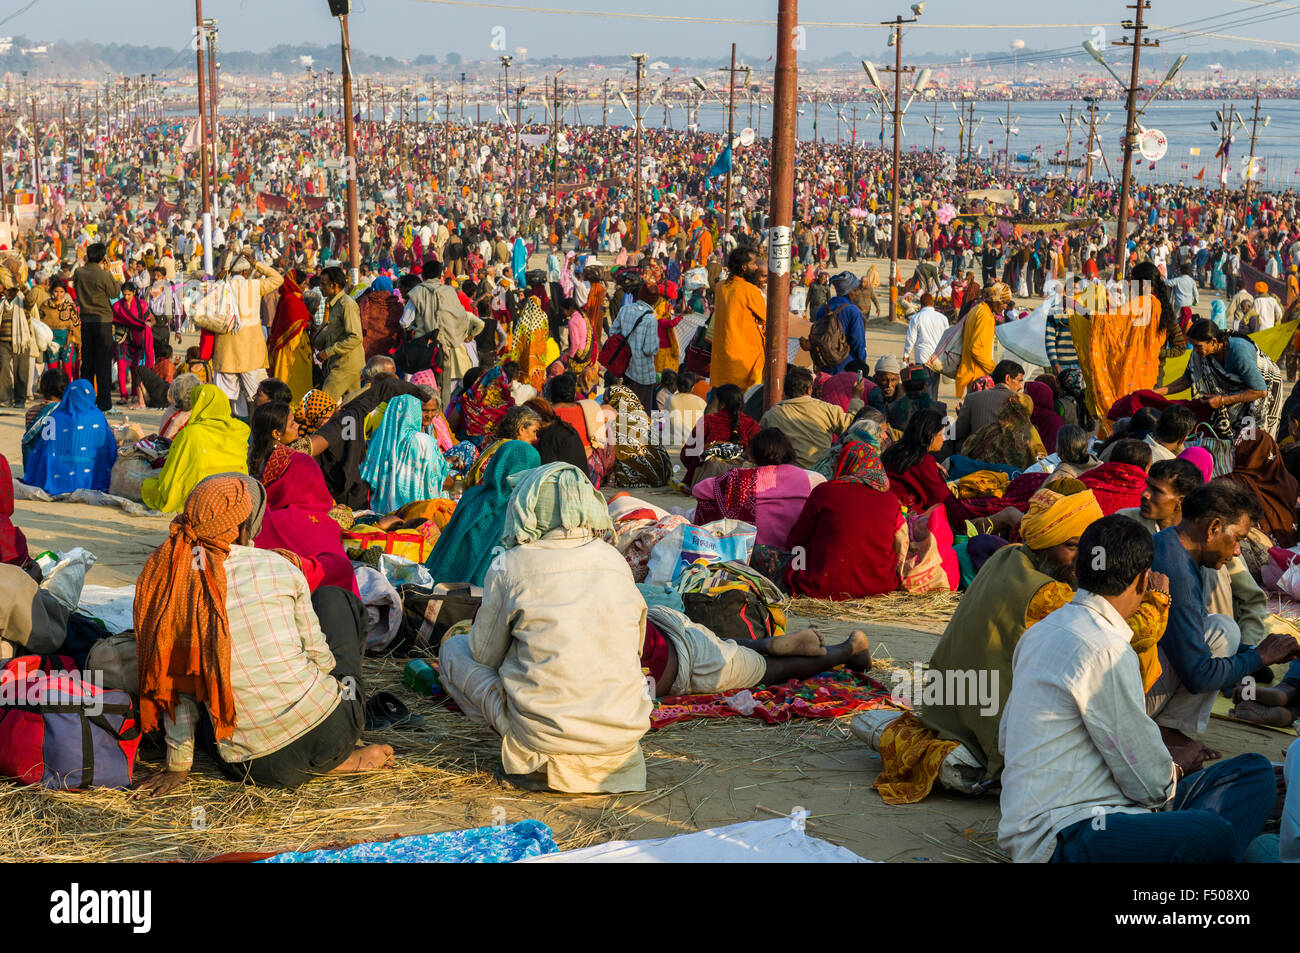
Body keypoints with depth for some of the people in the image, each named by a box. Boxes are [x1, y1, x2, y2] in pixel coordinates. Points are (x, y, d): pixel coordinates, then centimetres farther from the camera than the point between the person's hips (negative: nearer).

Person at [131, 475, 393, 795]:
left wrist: (178, 767, 14)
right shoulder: (276, 567, -8)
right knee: (333, 598, 24)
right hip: (328, 732, -1)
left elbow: (176, 682, 5)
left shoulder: (166, 586, -2)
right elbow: (318, 654, 2)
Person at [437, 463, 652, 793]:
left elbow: (485, 655, 6)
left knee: (454, 649, 16)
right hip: (623, 736, 5)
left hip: (544, 738, -5)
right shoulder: (615, 561, 5)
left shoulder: (510, 567, -7)